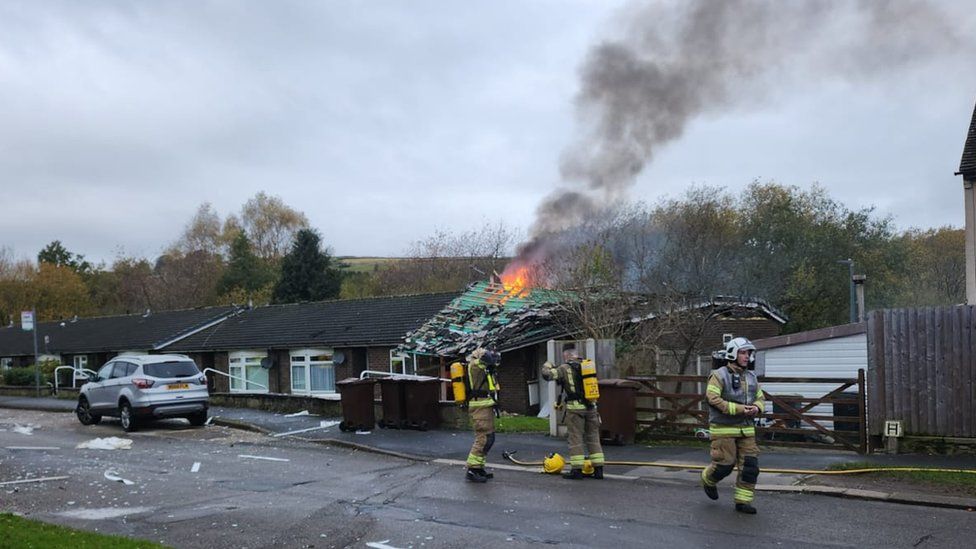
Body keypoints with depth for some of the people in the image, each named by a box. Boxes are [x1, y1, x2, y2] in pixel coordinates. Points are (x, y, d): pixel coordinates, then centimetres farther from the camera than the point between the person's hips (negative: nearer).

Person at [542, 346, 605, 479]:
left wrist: (547, 366, 10)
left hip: (575, 408, -5)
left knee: (576, 439, 1)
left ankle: (576, 470, 1)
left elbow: (547, 375, -13)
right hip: (591, 407, 5)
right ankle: (598, 469, 11)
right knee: (593, 438, 10)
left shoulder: (565, 368, -5)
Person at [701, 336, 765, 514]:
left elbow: (760, 399, 18)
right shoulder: (719, 375, -8)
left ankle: (743, 501, 9)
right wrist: (739, 409, -21)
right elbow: (713, 399, -18)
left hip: (746, 428, 6)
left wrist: (757, 408, -7)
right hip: (724, 428, -6)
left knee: (750, 466, -1)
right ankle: (708, 480, 28)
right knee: (725, 464, -4)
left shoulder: (751, 377, 12)